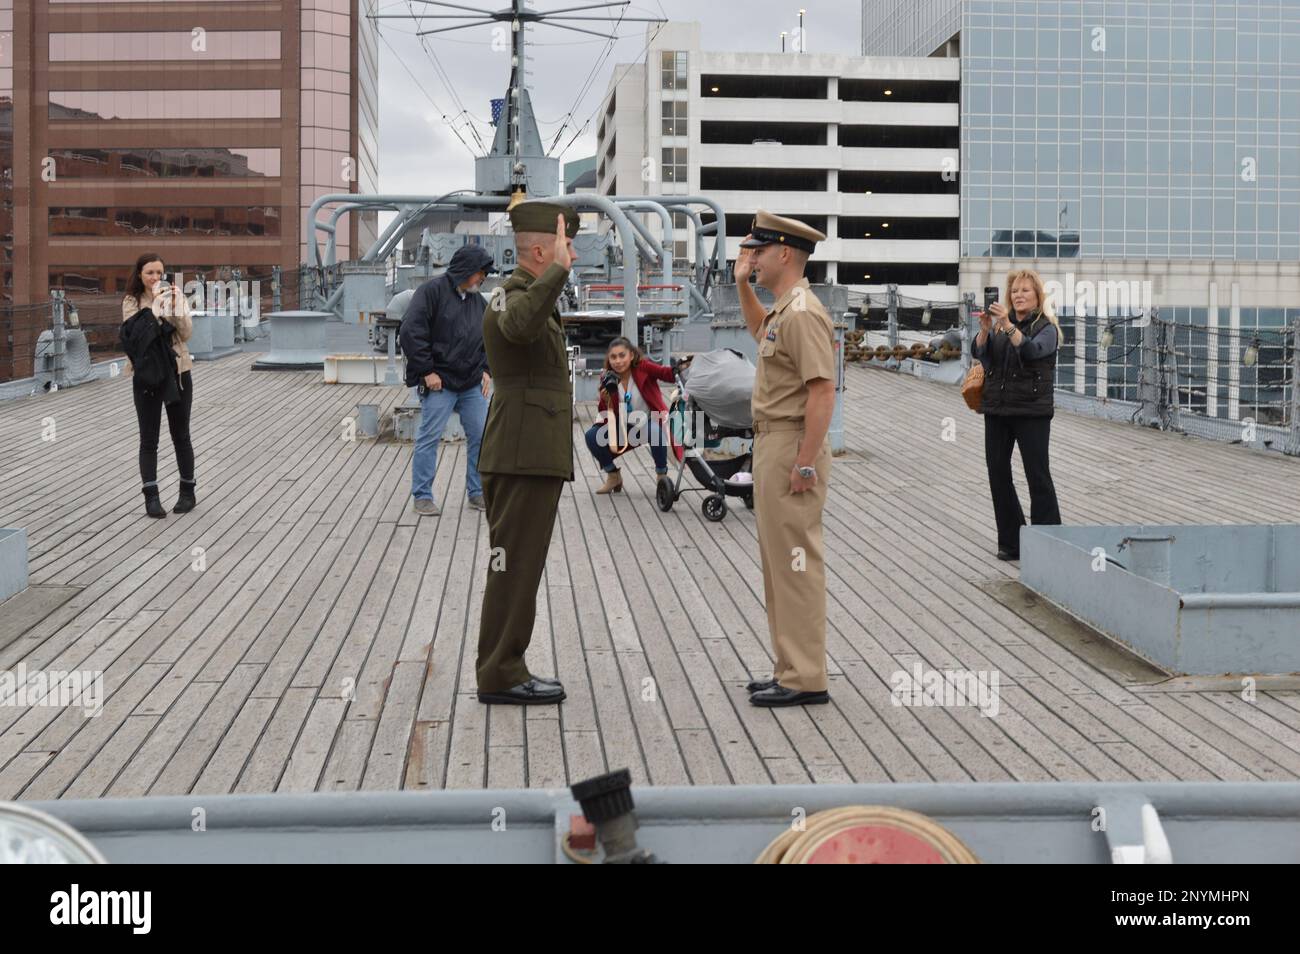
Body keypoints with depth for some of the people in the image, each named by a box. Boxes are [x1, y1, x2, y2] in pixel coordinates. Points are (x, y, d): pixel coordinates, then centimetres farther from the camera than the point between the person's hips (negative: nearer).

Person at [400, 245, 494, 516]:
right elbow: (411, 331, -16)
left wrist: (486, 370, 9)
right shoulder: (432, 291, -9)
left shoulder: (478, 301, 13)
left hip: (473, 384, 7)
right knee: (429, 437, -4)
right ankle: (422, 496, 5)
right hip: (439, 382, -7)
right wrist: (427, 371, -16)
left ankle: (477, 493, 18)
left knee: (481, 437, 6)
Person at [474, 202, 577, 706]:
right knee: (516, 565, -5)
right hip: (525, 457, -10)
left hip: (524, 457, 10)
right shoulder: (515, 299, -15)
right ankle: (501, 674, 1)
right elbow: (521, 325, -41)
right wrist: (559, 269, -41)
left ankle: (502, 668, 18)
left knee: (515, 565, 12)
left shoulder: (526, 297, 18)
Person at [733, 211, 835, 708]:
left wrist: (805, 463, -26)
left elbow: (823, 392, -24)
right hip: (771, 444, 11)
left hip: (792, 448, -11)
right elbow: (761, 332, 41)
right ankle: (792, 668, 22)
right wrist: (743, 285, 28)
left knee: (795, 562, -8)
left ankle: (806, 680, -3)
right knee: (778, 560, 15)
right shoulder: (783, 309, 14)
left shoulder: (803, 313, -17)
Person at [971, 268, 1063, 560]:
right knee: (997, 473, 5)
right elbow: (978, 352, -3)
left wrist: (1007, 325, -33)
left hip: (1032, 412, -5)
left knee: (1038, 476, -4)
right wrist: (985, 329, -21)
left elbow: (1031, 350, -22)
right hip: (996, 409, 5)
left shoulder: (1046, 328, -1)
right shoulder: (1000, 325, 11)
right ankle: (1010, 542, 13)